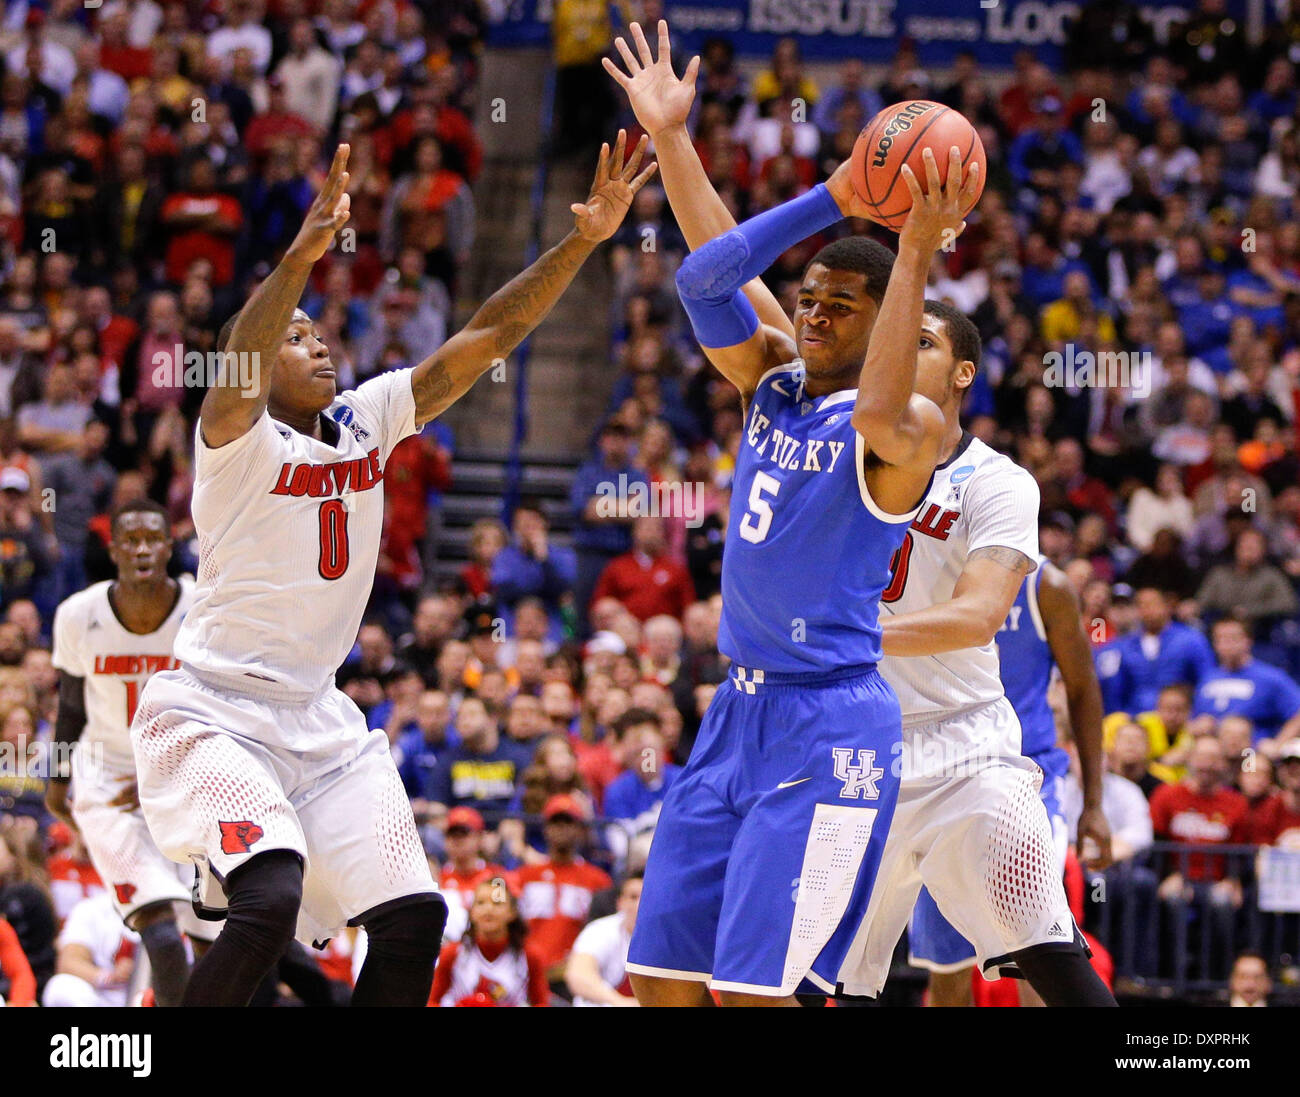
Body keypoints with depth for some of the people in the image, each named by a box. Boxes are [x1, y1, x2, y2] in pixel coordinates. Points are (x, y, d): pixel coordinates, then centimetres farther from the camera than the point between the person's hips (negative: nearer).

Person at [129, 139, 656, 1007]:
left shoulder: (369, 421, 6)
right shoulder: (236, 439, -12)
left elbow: (488, 336, 2)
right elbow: (238, 367, -35)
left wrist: (584, 240, -9)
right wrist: (301, 258, -51)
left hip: (318, 722, 7)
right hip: (214, 715, -7)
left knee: (414, 920, 0)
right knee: (269, 901, -28)